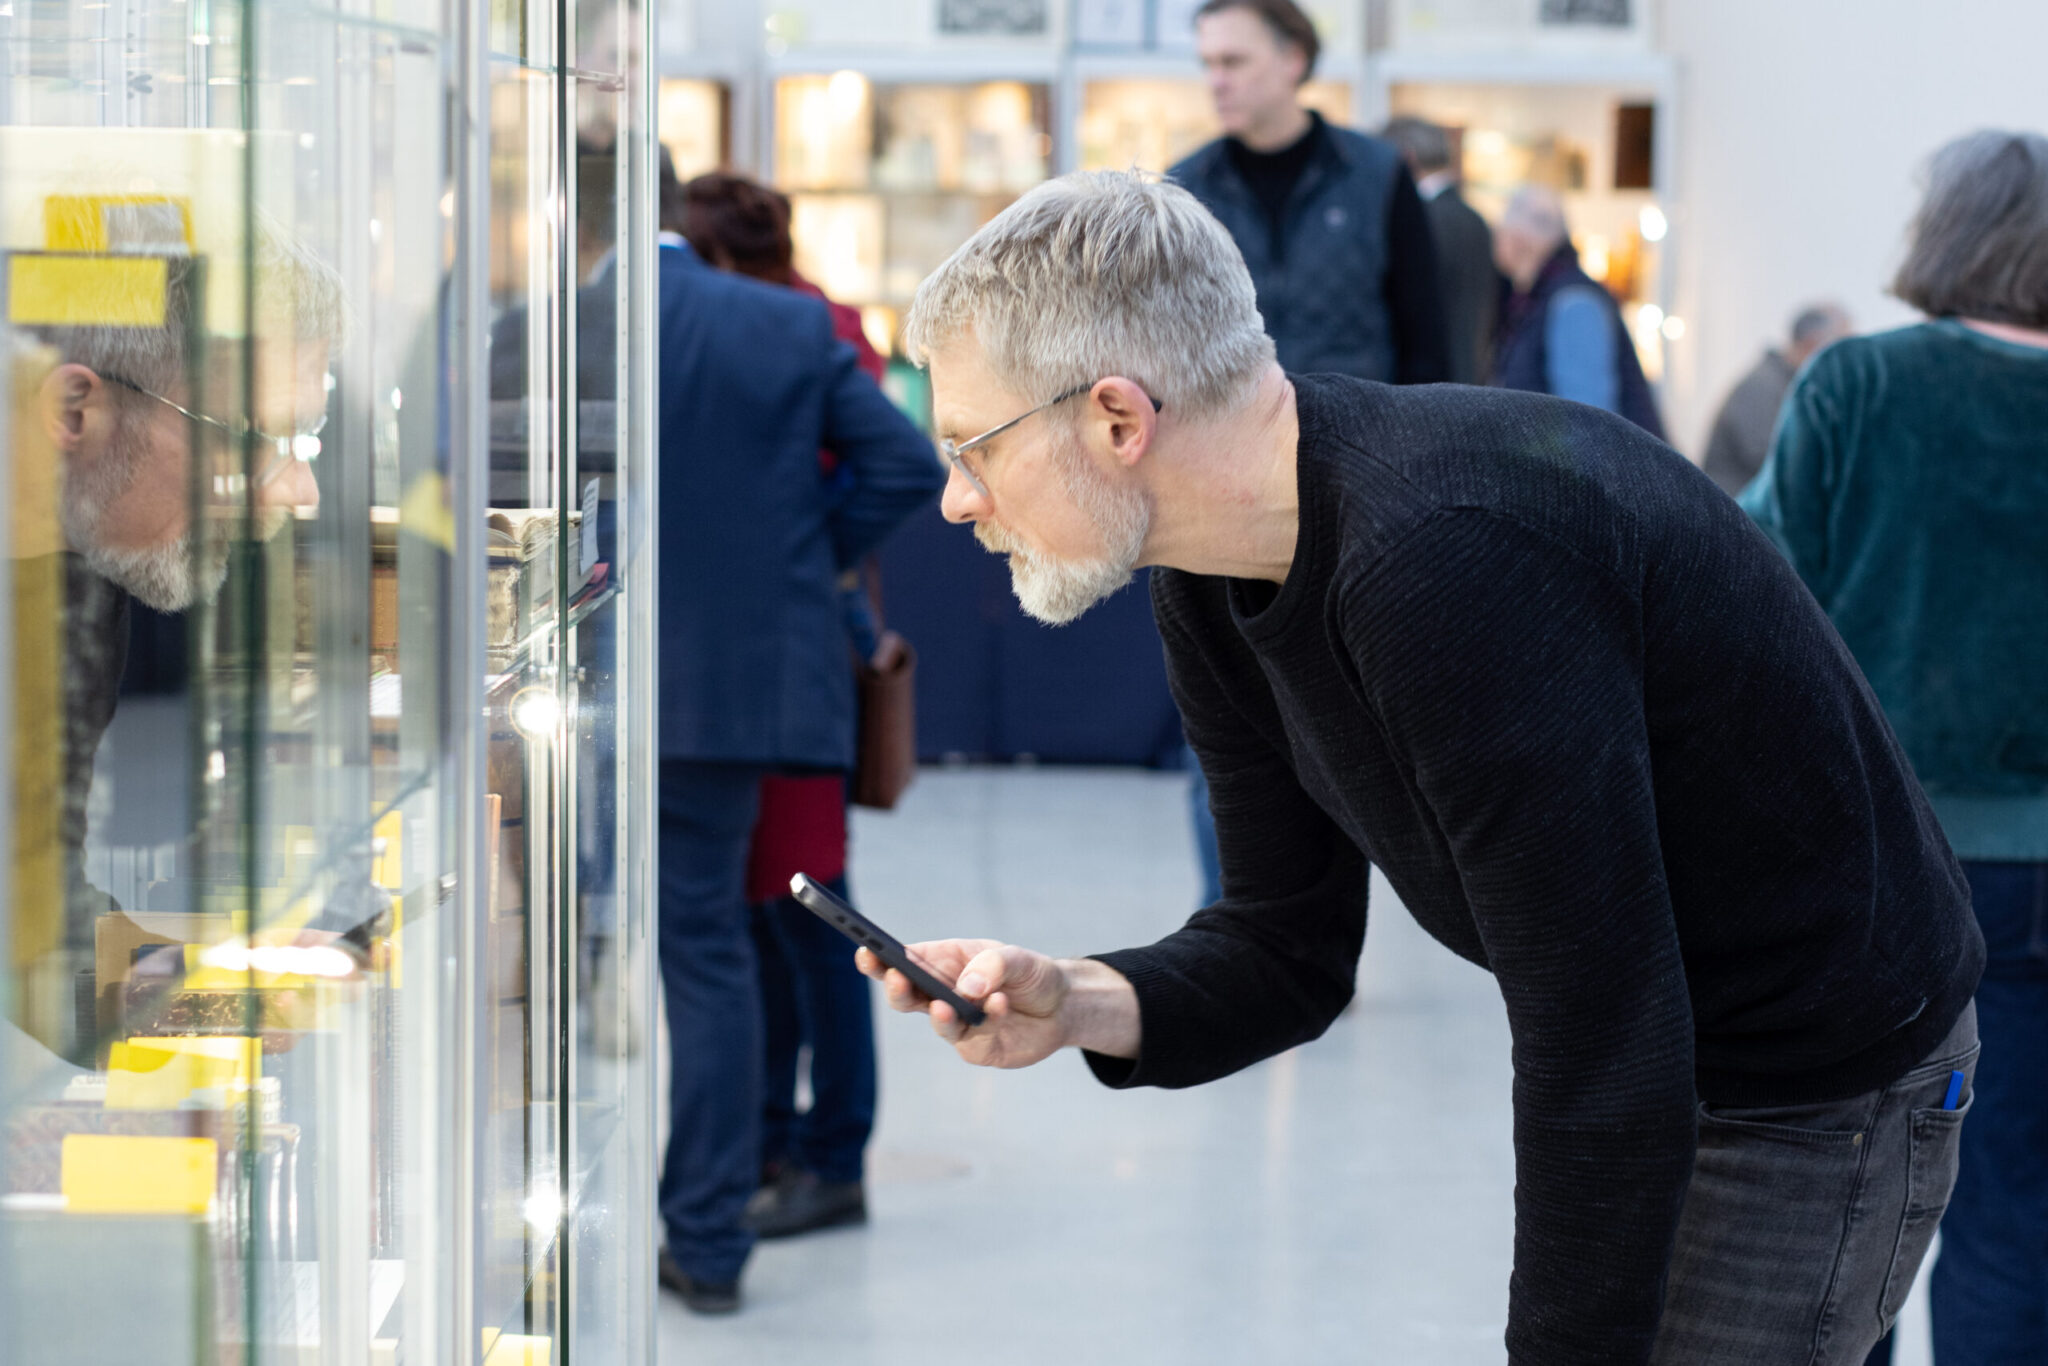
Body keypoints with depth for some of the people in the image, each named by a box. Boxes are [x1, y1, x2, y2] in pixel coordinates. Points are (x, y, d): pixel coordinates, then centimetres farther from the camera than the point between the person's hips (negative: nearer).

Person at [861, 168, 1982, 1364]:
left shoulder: (1447, 561, -34)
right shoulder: (1211, 589, -3)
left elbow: (1604, 1062, -31)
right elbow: (1293, 953, 6)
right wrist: (1078, 1006, -13)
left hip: (1819, 1103, -9)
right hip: (1663, 1072, 9)